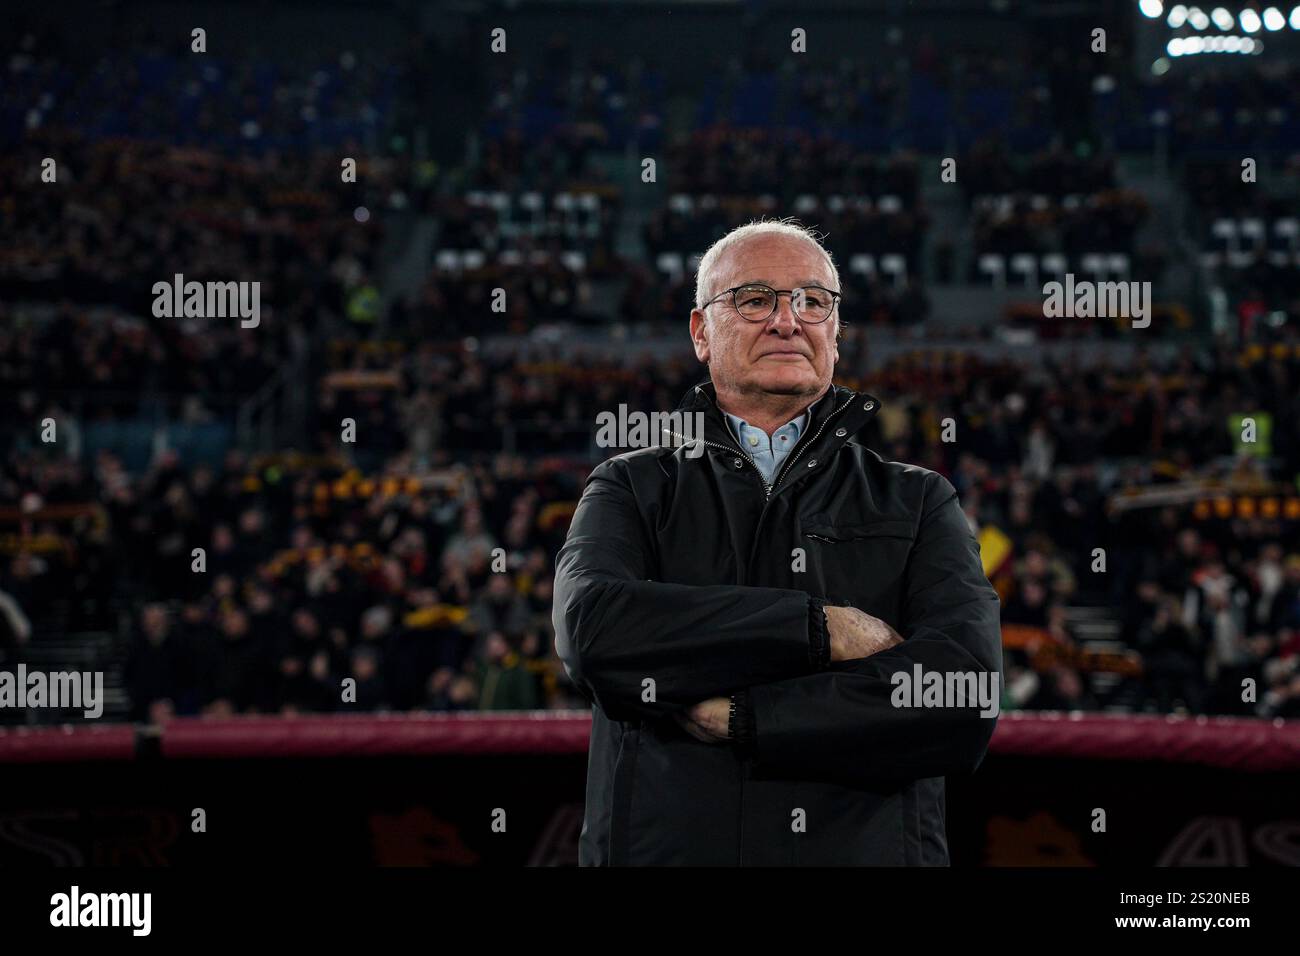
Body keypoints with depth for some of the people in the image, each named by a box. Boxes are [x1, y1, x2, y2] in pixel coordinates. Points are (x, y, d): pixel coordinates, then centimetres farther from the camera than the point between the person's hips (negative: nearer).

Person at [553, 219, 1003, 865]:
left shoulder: (917, 502, 8)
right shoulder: (630, 490, 9)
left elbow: (967, 693, -9)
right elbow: (591, 631, -12)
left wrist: (740, 717, -12)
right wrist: (826, 628, -14)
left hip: (871, 848, 0)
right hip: (666, 850, 0)